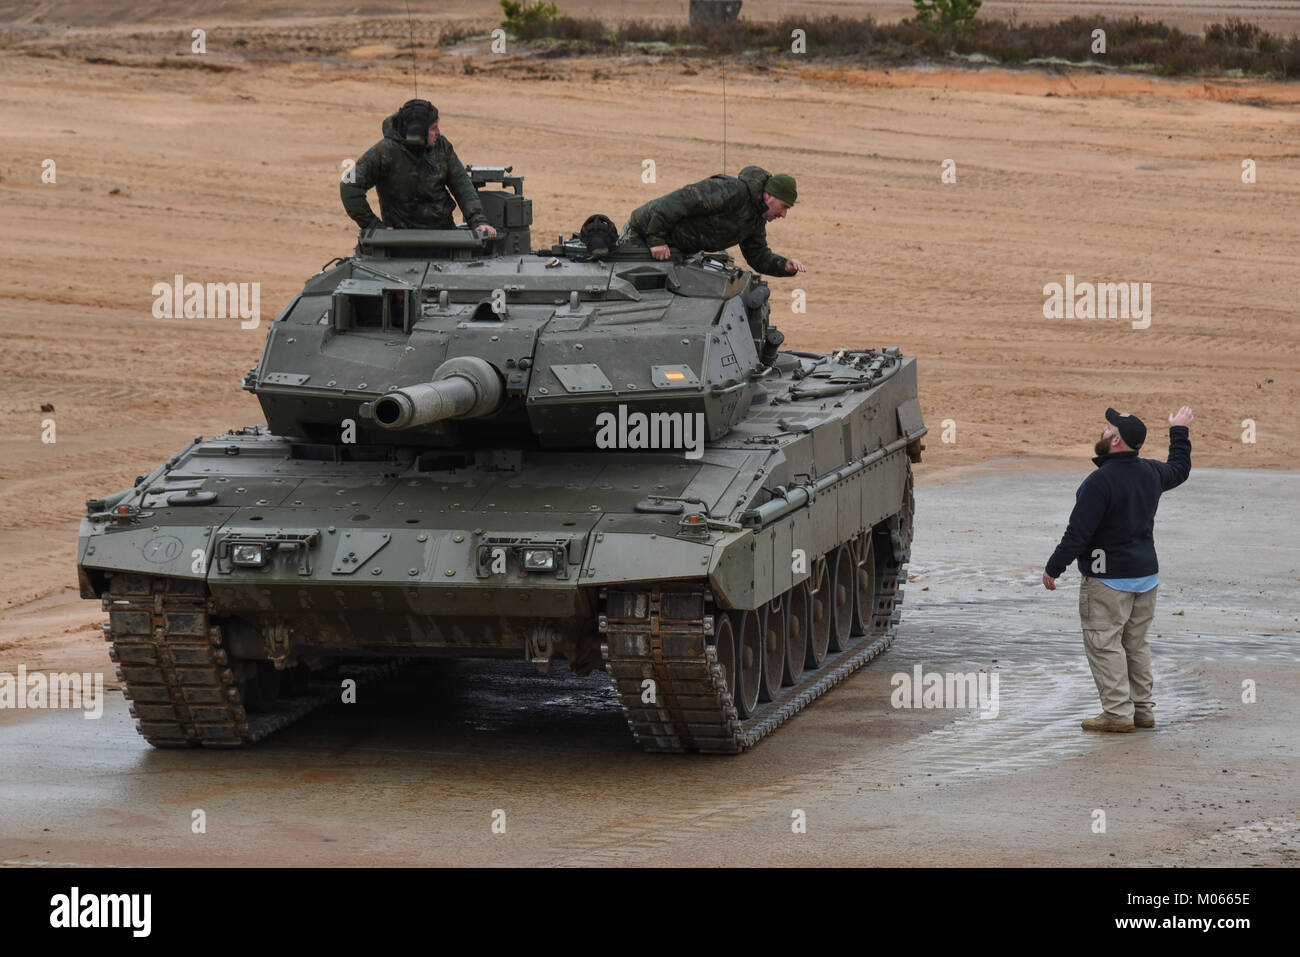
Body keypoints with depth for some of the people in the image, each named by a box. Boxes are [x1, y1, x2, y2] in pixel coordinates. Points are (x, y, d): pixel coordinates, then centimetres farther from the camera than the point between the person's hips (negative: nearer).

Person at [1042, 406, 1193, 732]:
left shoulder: (1100, 481, -20)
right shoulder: (1150, 472, 4)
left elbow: (1078, 532, -20)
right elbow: (1179, 469, 29)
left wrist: (1054, 568, -11)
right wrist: (1179, 432, 42)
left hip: (1109, 579, -8)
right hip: (1146, 573, 8)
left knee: (1104, 643, -2)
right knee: (1135, 643, 16)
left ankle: (1118, 713, -4)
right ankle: (1143, 710, 19)